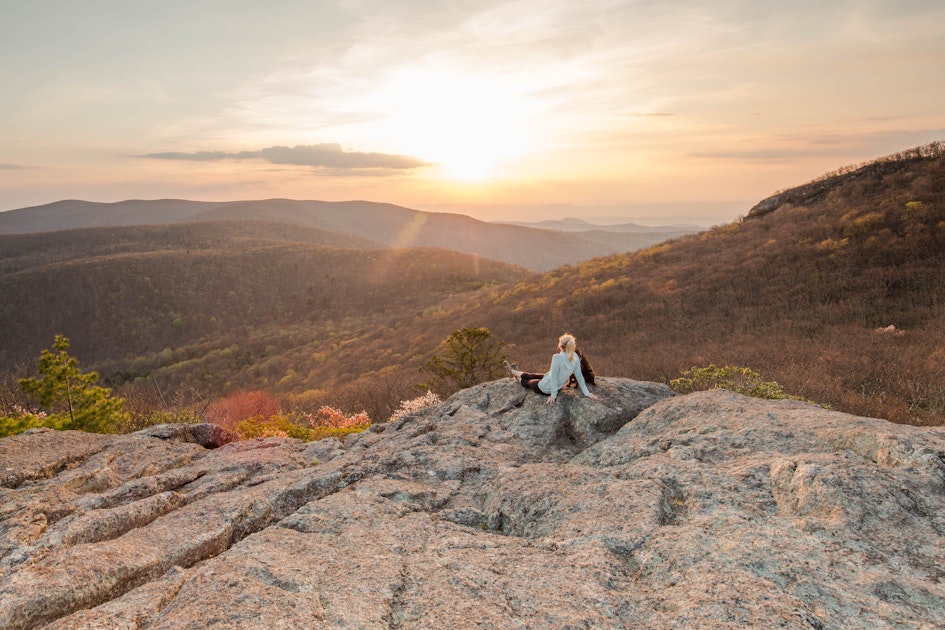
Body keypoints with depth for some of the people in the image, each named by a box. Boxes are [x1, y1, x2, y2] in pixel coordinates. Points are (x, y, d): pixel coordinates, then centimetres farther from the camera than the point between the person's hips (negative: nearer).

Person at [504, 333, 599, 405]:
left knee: (526, 382, 28)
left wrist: (553, 395, -16)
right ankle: (514, 372, 58)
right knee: (531, 375, 30)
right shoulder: (575, 357, -12)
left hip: (544, 388, -6)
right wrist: (586, 392, 0)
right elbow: (579, 376, -7)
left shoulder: (557, 357, -33)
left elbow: (554, 377, -26)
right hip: (558, 386, 6)